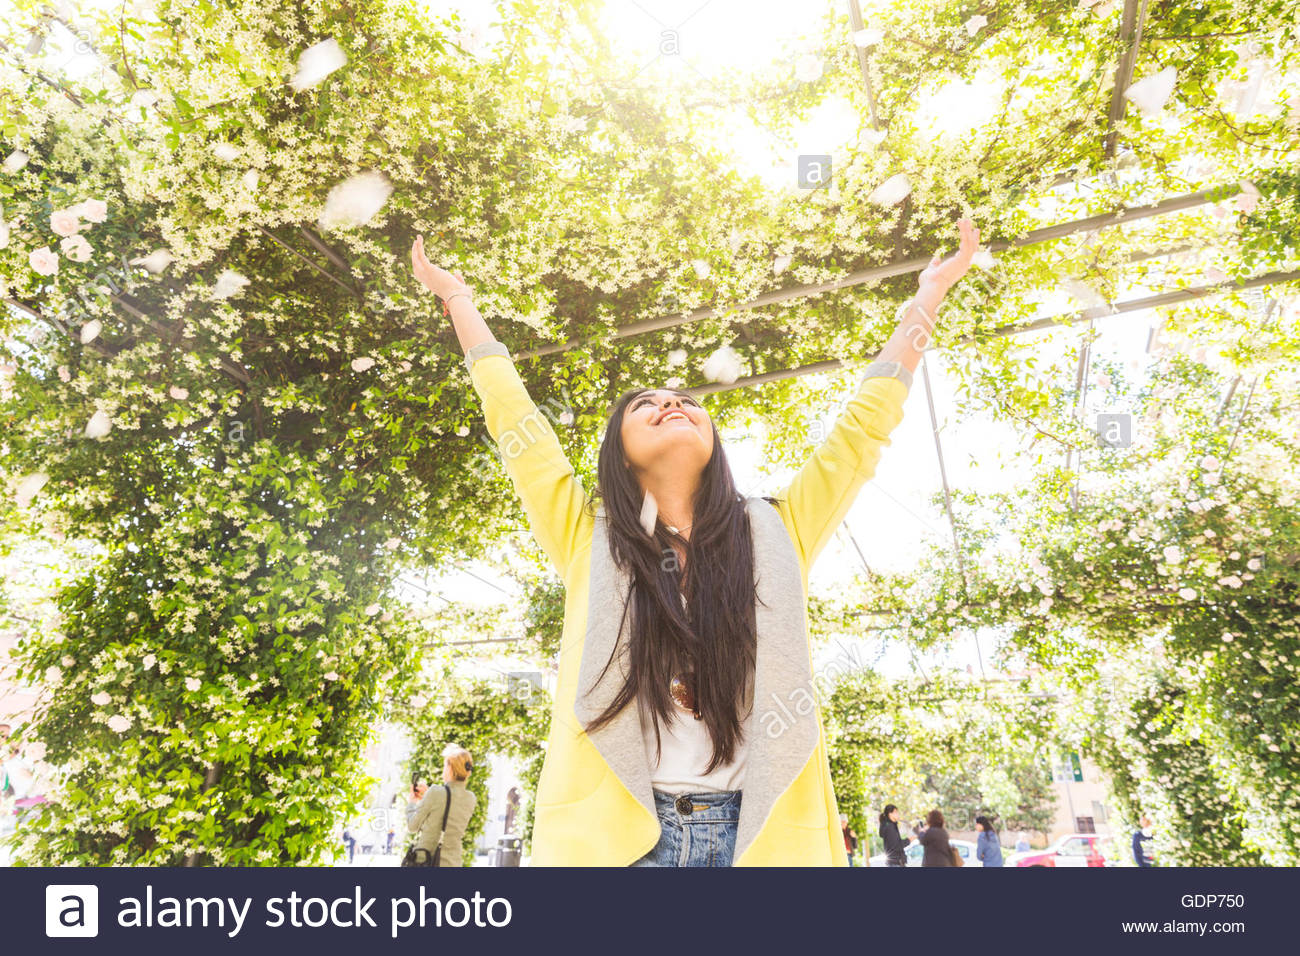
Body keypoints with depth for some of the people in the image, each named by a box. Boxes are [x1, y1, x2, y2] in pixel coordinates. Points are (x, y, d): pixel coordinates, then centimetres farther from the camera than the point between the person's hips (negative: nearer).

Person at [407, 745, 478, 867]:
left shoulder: (435, 793, -15)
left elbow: (412, 826, -5)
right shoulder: (471, 799, 1)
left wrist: (413, 801, 12)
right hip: (453, 862, 5)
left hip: (426, 861, -5)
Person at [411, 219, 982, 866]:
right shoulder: (588, 537, 7)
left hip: (762, 835, 1)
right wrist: (456, 296, 20)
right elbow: (512, 415, 11)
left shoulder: (774, 534, 9)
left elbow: (866, 422, 14)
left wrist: (929, 292, 22)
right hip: (610, 834, 0)